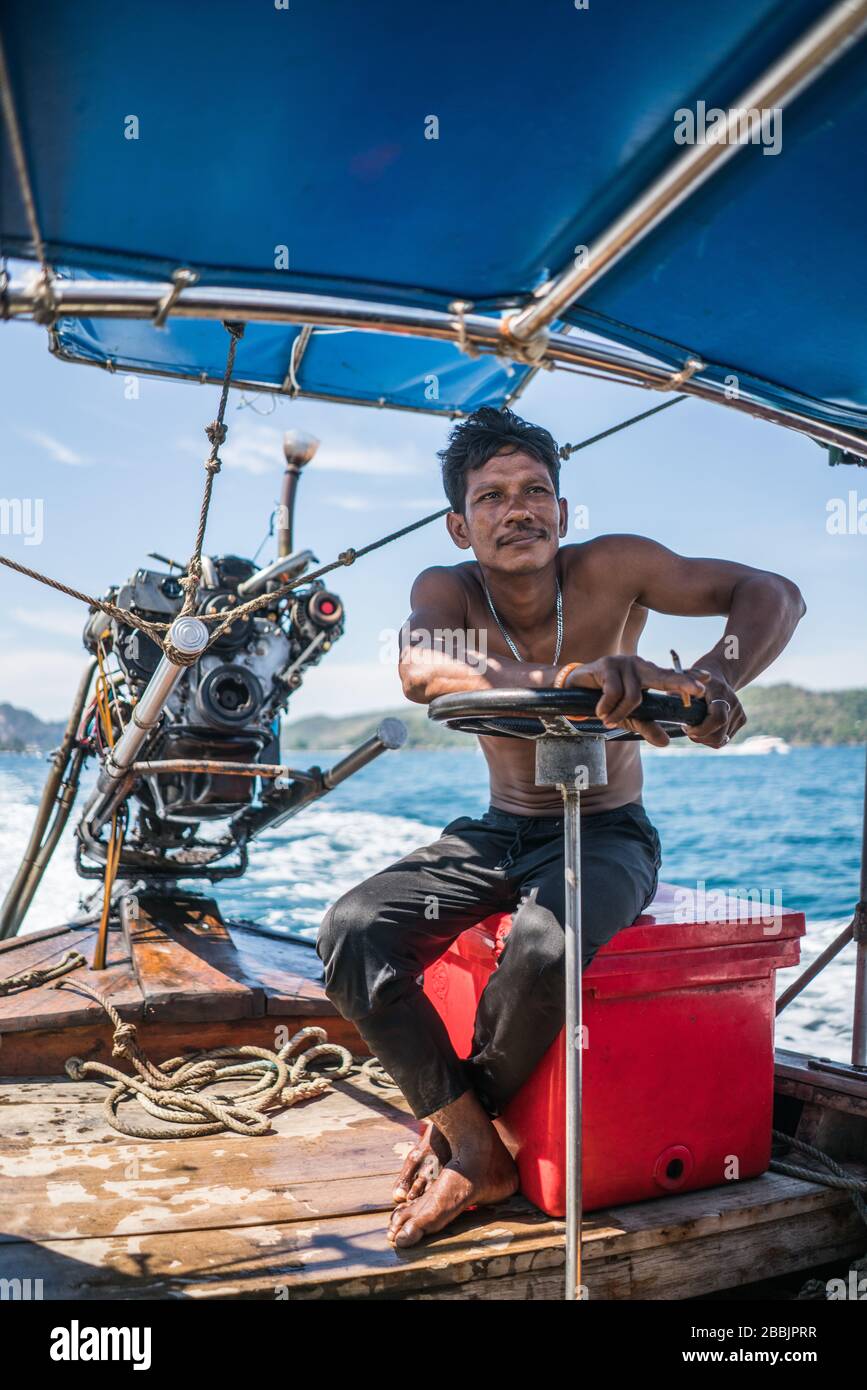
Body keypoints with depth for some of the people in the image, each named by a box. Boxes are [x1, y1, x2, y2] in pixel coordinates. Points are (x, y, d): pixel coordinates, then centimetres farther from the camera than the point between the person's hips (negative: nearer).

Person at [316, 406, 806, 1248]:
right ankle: (480, 1150, -7)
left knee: (540, 954, -35)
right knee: (352, 933, -20)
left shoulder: (611, 570, -14)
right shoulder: (446, 590, -10)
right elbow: (420, 670, -34)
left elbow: (773, 595, -17)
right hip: (498, 833, 3)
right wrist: (567, 680, -51)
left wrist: (713, 682, -39)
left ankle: (452, 1135, -4)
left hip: (608, 837, -3)